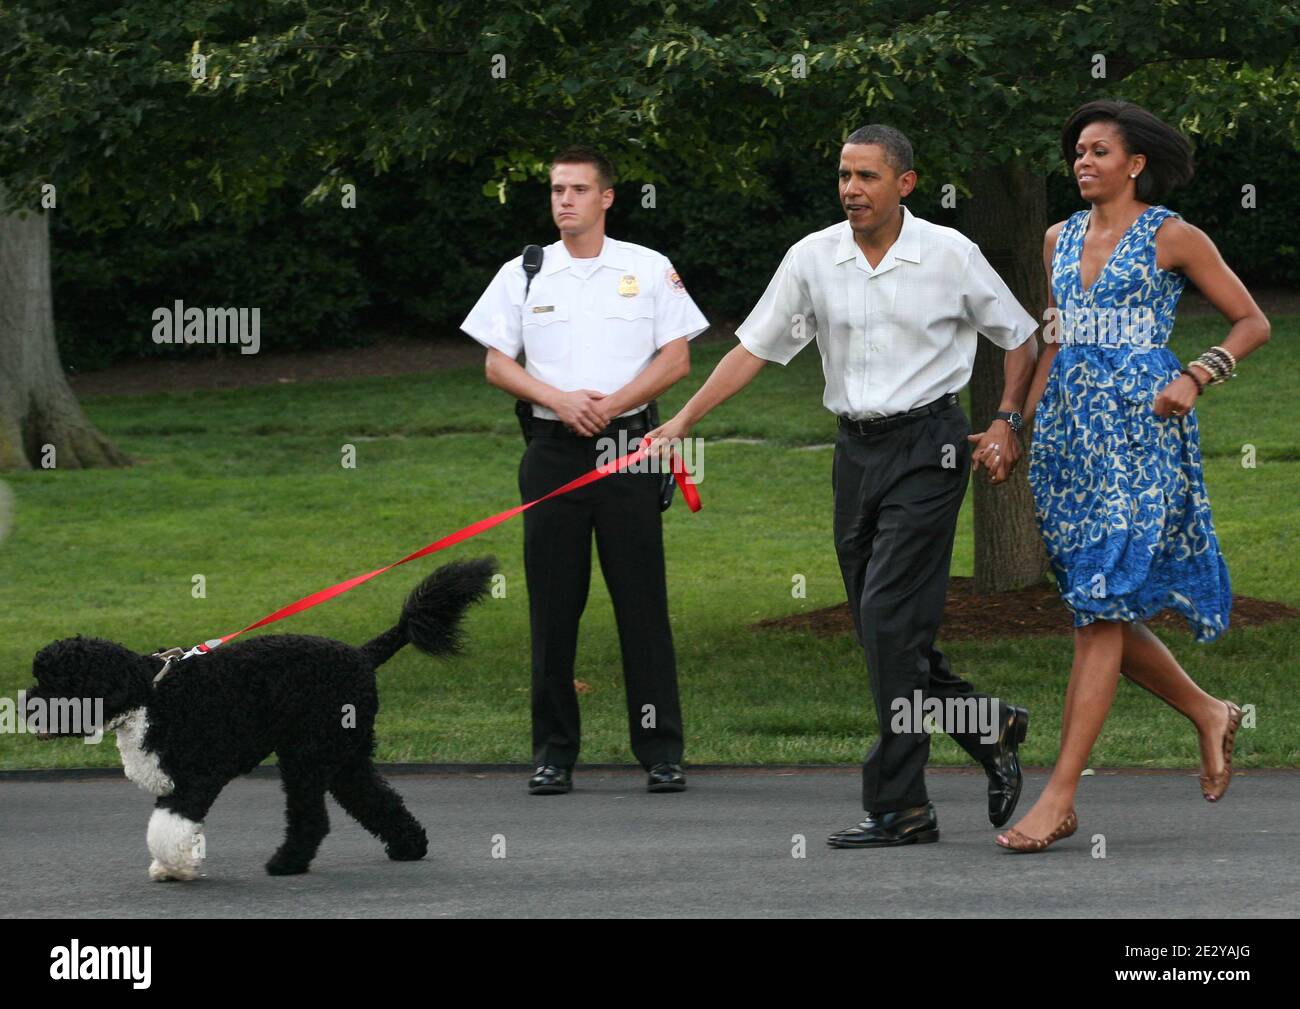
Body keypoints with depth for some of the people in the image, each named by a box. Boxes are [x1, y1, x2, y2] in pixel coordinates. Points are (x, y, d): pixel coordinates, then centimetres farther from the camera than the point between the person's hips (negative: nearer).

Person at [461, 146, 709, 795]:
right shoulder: (523, 274, 9)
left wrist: (611, 403, -11)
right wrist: (559, 401, -10)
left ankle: (661, 751, 1)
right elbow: (496, 364, 7)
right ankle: (554, 753, 7)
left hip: (627, 449, -1)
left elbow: (677, 359, 2)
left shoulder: (649, 271, 6)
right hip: (552, 450, 1)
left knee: (642, 601, -3)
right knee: (552, 606, 2)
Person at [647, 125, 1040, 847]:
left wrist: (1005, 422, -1)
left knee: (890, 616, -13)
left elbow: (1021, 336, 8)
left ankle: (900, 806, -10)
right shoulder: (813, 258, 3)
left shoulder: (949, 254, -4)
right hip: (856, 448, 5)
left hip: (927, 444, -5)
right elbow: (753, 348, 6)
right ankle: (989, 728, 28)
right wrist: (682, 422, 0)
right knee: (882, 627, 6)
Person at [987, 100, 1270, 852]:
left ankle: (1061, 796, -14)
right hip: (1069, 424, 7)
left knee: (1102, 605, -11)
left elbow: (1254, 322, 0)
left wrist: (1195, 379, -14)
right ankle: (1209, 713, 31)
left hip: (1137, 425, -7)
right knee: (1101, 606, 8)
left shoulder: (1172, 238, -4)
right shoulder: (1061, 239, 13)